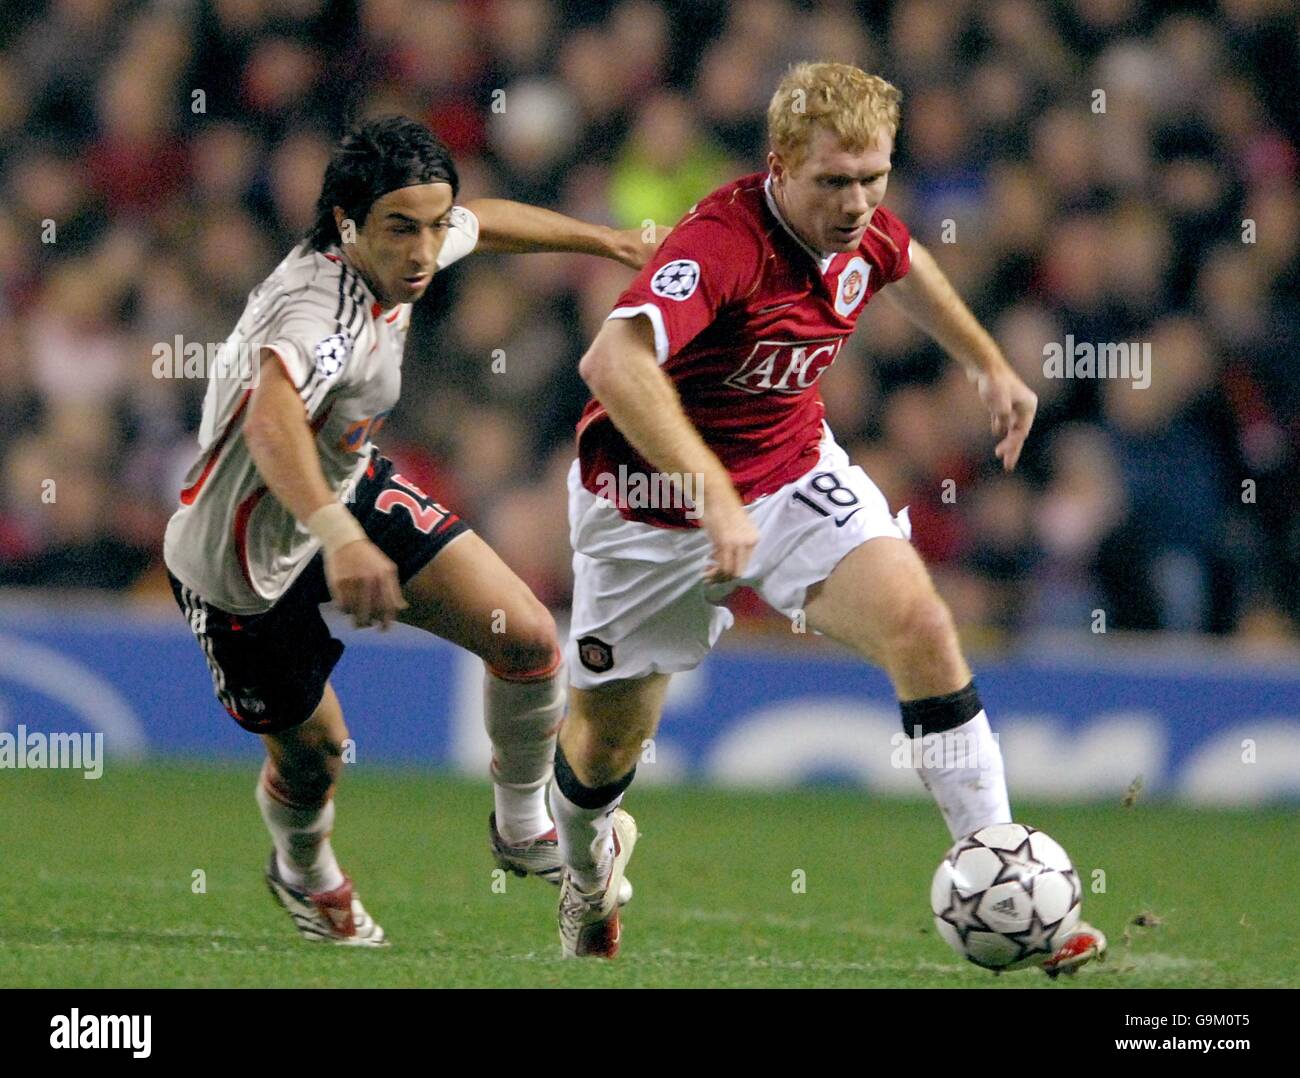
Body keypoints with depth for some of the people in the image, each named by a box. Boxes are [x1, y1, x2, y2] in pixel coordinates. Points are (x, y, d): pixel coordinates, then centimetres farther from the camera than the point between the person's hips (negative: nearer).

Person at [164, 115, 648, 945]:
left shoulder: (399, 248, -12)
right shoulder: (319, 310, -40)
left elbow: (486, 222, 13)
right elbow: (271, 420, -62)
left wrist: (605, 240, 26)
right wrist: (339, 535, -76)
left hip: (350, 492, 7)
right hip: (246, 563, -7)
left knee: (528, 640, -4)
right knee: (312, 754, 10)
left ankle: (523, 829, 22)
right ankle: (303, 872, 47)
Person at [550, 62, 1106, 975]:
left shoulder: (863, 231, -9)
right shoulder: (722, 243, -32)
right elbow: (614, 362, -49)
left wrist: (988, 365, 21)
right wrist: (714, 495, -55)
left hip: (793, 472, 4)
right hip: (651, 501, -4)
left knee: (916, 622, -20)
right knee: (608, 736, 11)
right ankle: (587, 872, 49)